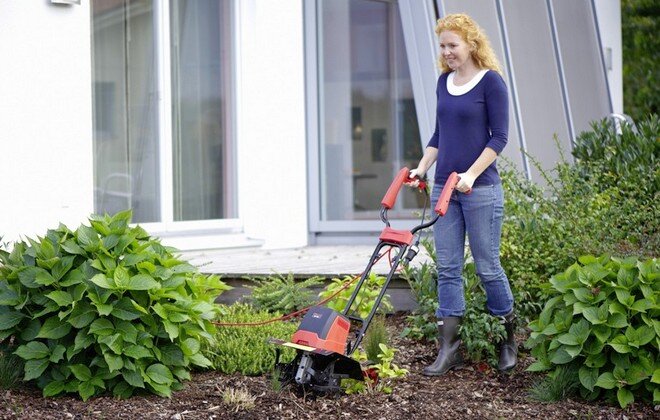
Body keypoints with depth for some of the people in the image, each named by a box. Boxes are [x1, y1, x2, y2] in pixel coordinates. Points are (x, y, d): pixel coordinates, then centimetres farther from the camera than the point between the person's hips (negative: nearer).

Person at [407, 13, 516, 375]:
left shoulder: (490, 81, -7)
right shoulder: (444, 82, 13)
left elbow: (499, 136, -10)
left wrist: (471, 174, -18)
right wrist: (422, 168, 9)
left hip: (481, 188, -6)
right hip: (444, 186, 6)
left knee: (487, 266, 1)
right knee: (447, 268, 3)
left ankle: (508, 340, 20)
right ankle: (449, 350, 5)